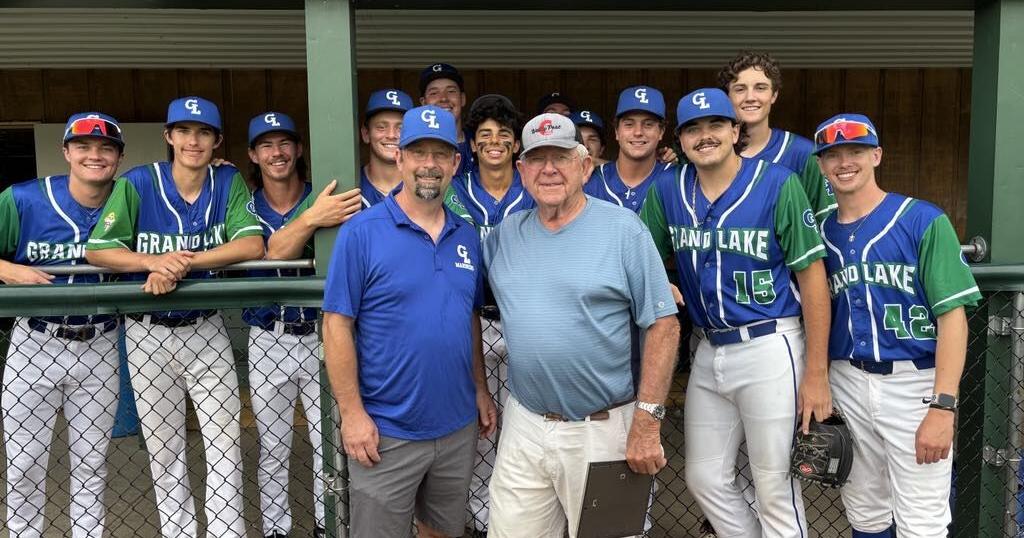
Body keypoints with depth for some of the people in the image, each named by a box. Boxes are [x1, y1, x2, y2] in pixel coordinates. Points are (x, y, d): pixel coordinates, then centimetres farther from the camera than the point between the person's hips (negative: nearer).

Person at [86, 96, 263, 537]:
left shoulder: (229, 182, -5)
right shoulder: (138, 183, -8)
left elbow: (253, 245, -18)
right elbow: (97, 250, -10)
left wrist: (184, 263, -26)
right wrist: (155, 262, -26)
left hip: (207, 330, 0)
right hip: (148, 334, 0)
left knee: (225, 443, 2)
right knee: (164, 450, 12)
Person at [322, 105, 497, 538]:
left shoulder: (466, 235, 5)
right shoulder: (361, 232, -11)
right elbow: (337, 326, -12)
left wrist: (480, 389, 10)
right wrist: (352, 413, -15)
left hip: (458, 426, 5)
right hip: (386, 431, -5)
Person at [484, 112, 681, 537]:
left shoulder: (624, 229, -7)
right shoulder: (504, 235, 6)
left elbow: (662, 325, -9)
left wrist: (647, 421, -13)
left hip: (603, 430, -3)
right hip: (523, 424, 4)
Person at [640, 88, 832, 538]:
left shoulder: (778, 184, -9)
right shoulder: (667, 191, 4)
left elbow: (813, 276, -10)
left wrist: (816, 374, -13)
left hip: (769, 347, -5)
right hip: (708, 351, 6)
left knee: (775, 487, 4)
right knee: (704, 479, 15)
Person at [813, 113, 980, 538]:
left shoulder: (923, 220, -7)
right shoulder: (823, 232, 8)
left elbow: (953, 314, -11)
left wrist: (943, 406, -17)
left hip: (914, 384, -4)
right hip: (847, 384, 5)